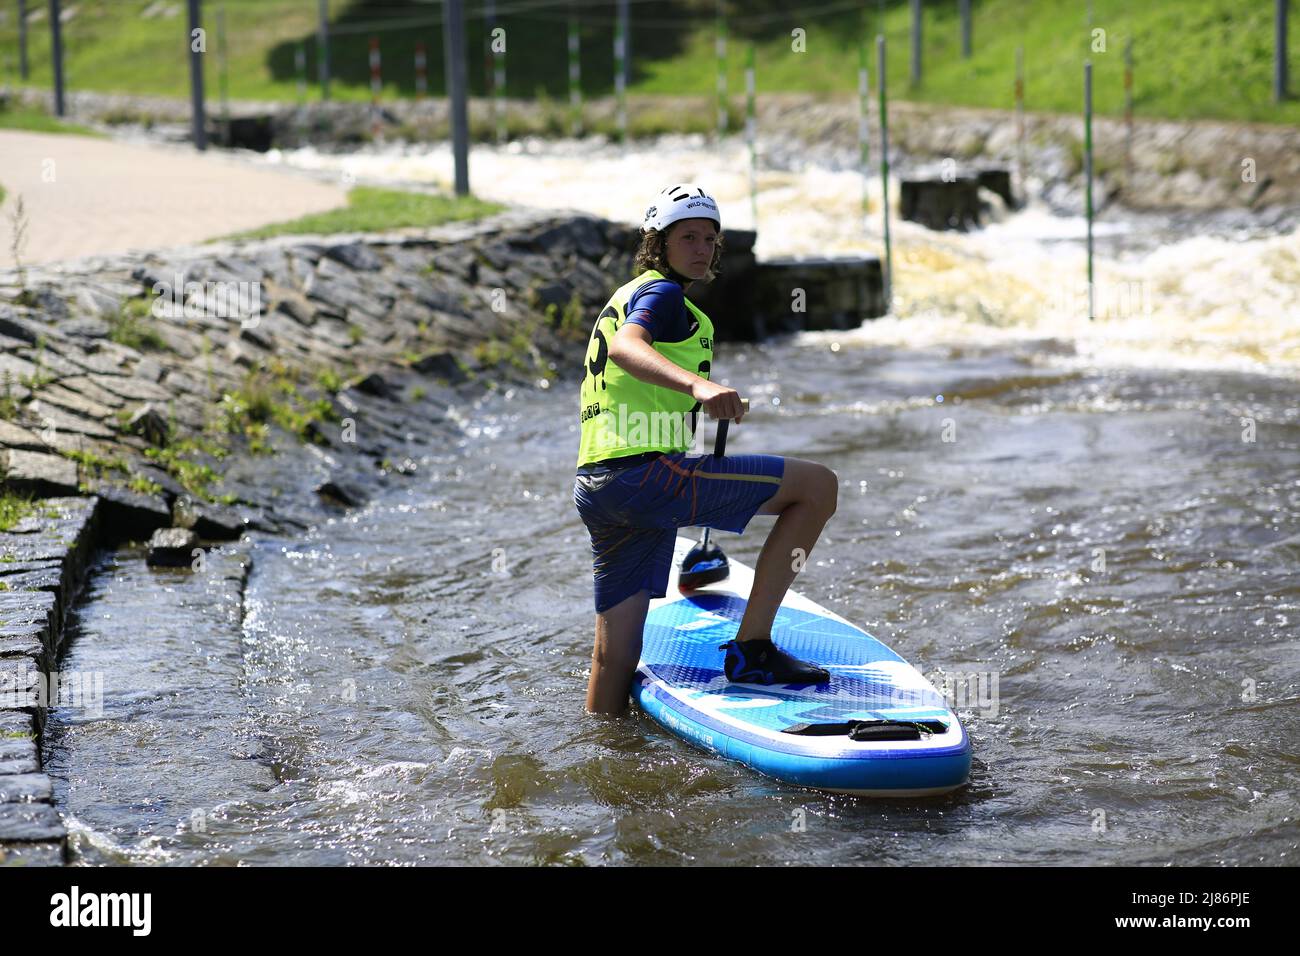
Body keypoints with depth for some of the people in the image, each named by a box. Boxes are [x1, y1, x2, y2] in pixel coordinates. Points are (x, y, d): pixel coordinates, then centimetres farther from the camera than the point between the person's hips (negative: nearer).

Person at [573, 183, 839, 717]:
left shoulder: (623, 297, 29)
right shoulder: (662, 293, 0)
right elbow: (625, 347, -23)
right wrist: (697, 383, -41)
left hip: (594, 487, 10)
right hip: (645, 473, -10)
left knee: (614, 661, 12)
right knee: (818, 486, -9)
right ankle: (752, 649, -14)